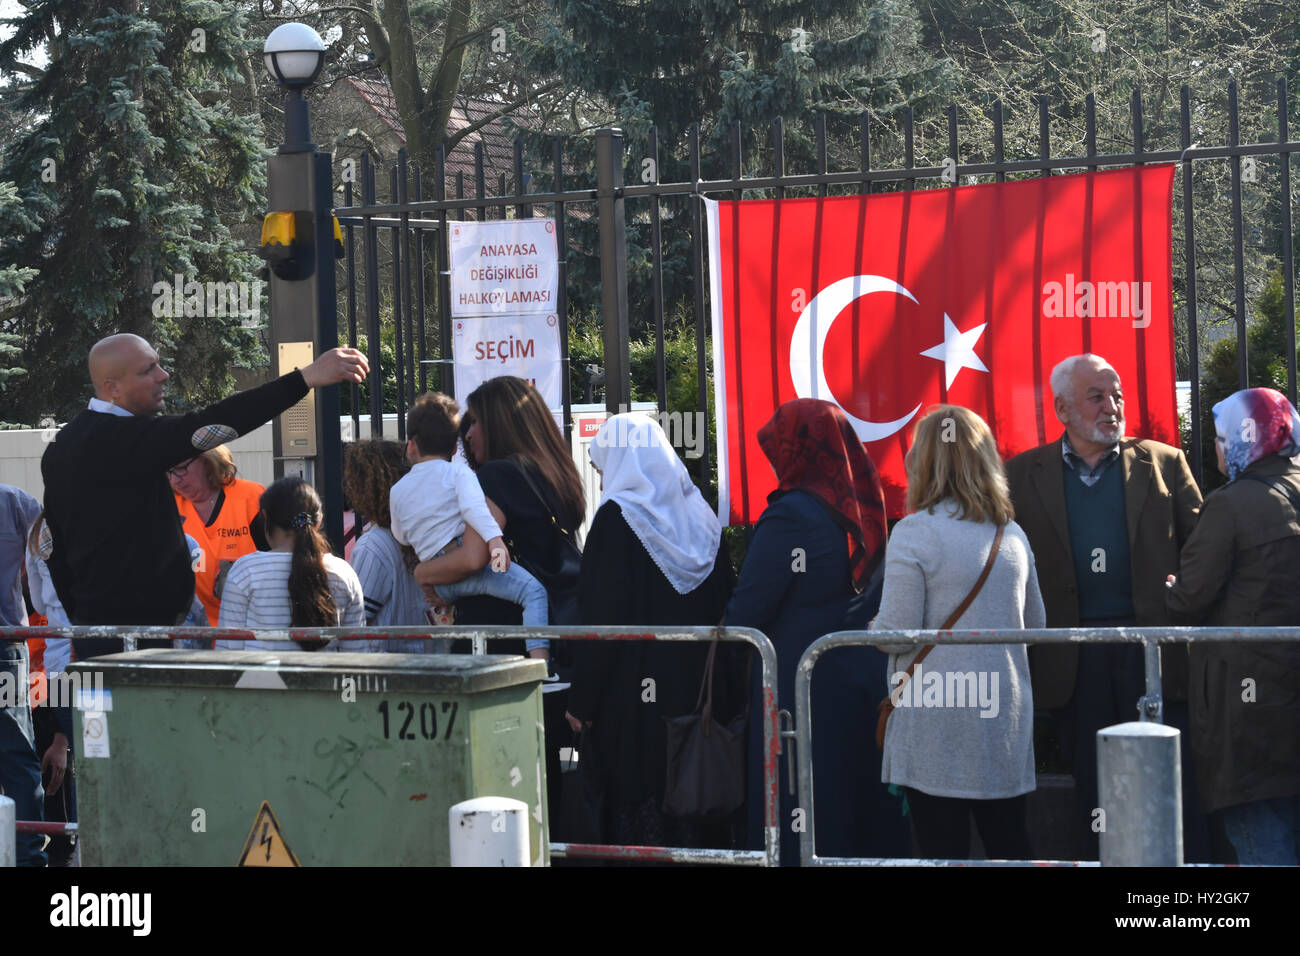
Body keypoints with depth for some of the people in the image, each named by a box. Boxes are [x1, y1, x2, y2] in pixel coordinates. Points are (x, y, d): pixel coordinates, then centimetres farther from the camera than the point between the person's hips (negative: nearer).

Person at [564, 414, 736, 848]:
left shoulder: (616, 516, -10)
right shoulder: (700, 515, 9)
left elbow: (600, 618, -14)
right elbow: (724, 606, 14)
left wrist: (582, 701, -9)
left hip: (632, 700, -6)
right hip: (698, 693, 6)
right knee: (689, 811, 11)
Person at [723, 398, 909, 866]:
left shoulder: (790, 515, -15)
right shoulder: (865, 509, 7)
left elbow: (745, 612, -15)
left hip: (803, 693, -7)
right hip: (867, 682, 7)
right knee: (866, 808, 12)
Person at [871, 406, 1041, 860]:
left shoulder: (915, 533, -11)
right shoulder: (1012, 535, 7)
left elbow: (897, 632, -13)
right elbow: (1034, 624, 16)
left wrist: (873, 625, 9)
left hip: (938, 725, -5)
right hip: (1005, 720, 5)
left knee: (945, 850, 0)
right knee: (1009, 845, 10)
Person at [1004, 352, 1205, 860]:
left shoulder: (1163, 463, 7)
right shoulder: (1024, 475, 7)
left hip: (1155, 648, -1)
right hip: (1076, 658, 1)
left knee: (1177, 788, -2)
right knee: (1091, 791, 9)